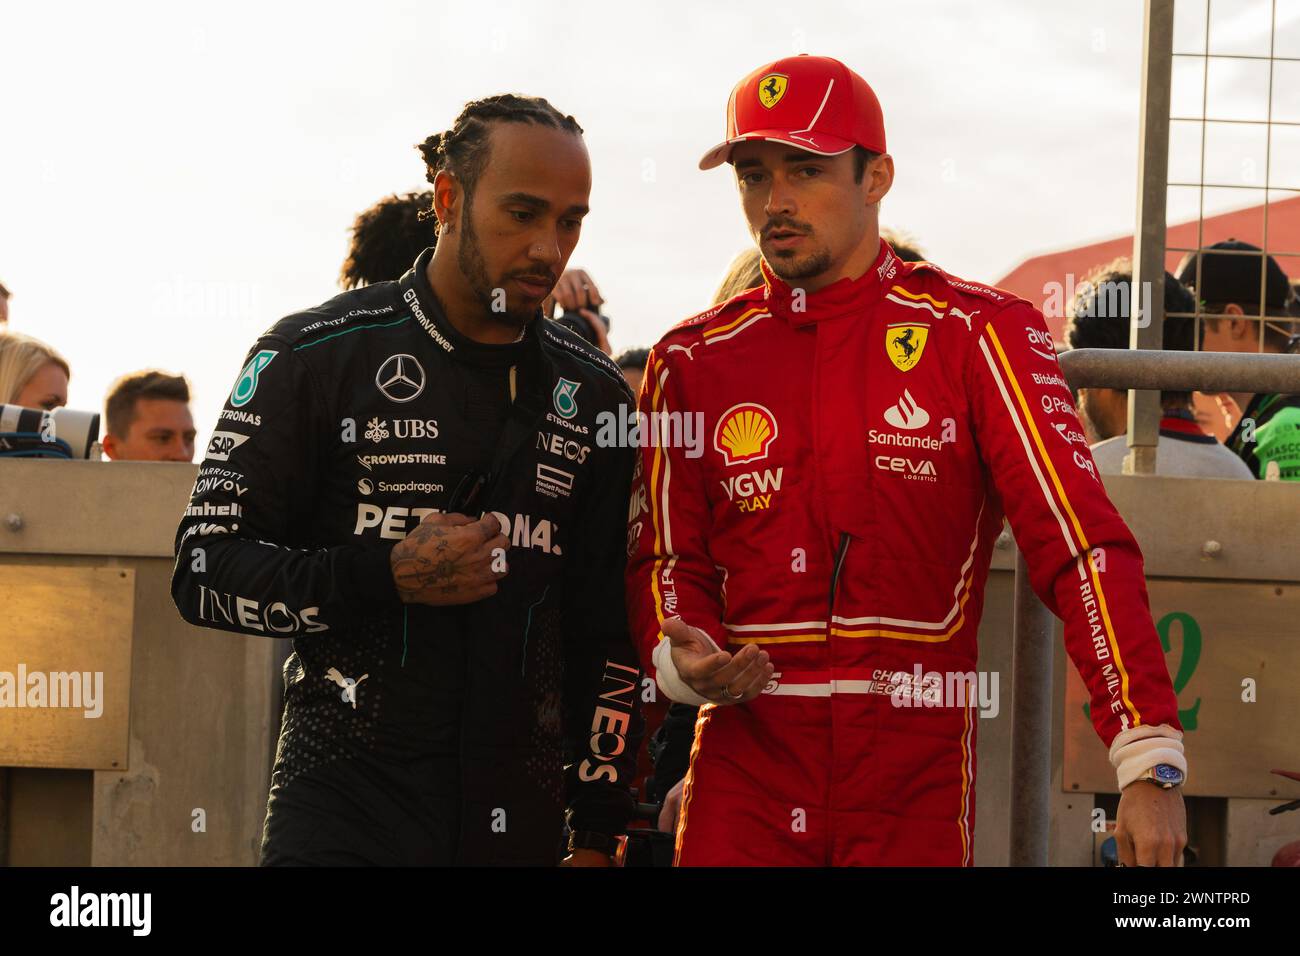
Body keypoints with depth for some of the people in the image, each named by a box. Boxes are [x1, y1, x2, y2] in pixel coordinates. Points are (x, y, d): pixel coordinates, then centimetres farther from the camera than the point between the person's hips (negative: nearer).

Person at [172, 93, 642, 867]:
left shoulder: (592, 394, 10)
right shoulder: (317, 356, -2)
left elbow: (607, 631, 13)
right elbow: (207, 570, -3)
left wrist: (597, 831, 9)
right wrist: (387, 575, -16)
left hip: (518, 812, 3)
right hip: (345, 803, -3)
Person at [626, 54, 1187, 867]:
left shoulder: (977, 335, -2)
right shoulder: (693, 361, 9)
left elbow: (1080, 543, -10)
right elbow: (668, 559, 13)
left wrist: (1150, 764, -19)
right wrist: (681, 658, -11)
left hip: (917, 771, -2)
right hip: (744, 762, 2)